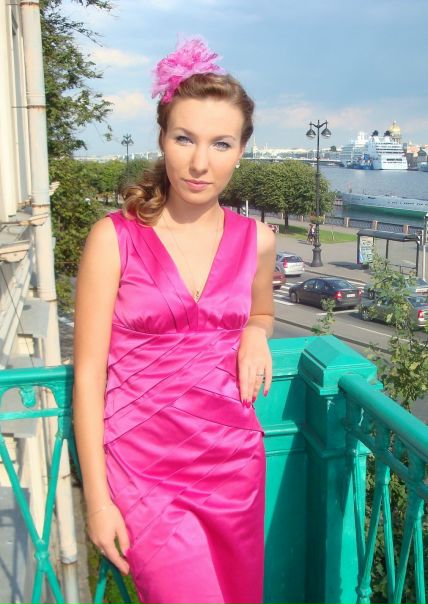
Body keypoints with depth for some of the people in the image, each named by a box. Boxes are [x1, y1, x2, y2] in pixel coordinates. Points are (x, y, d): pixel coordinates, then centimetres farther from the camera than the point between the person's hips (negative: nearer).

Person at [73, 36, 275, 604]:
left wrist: (256, 333, -3)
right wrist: (96, 496, -9)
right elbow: (88, 372, -7)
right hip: (144, 466, -3)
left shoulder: (256, 239, 2)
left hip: (234, 461, 4)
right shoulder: (115, 237, -9)